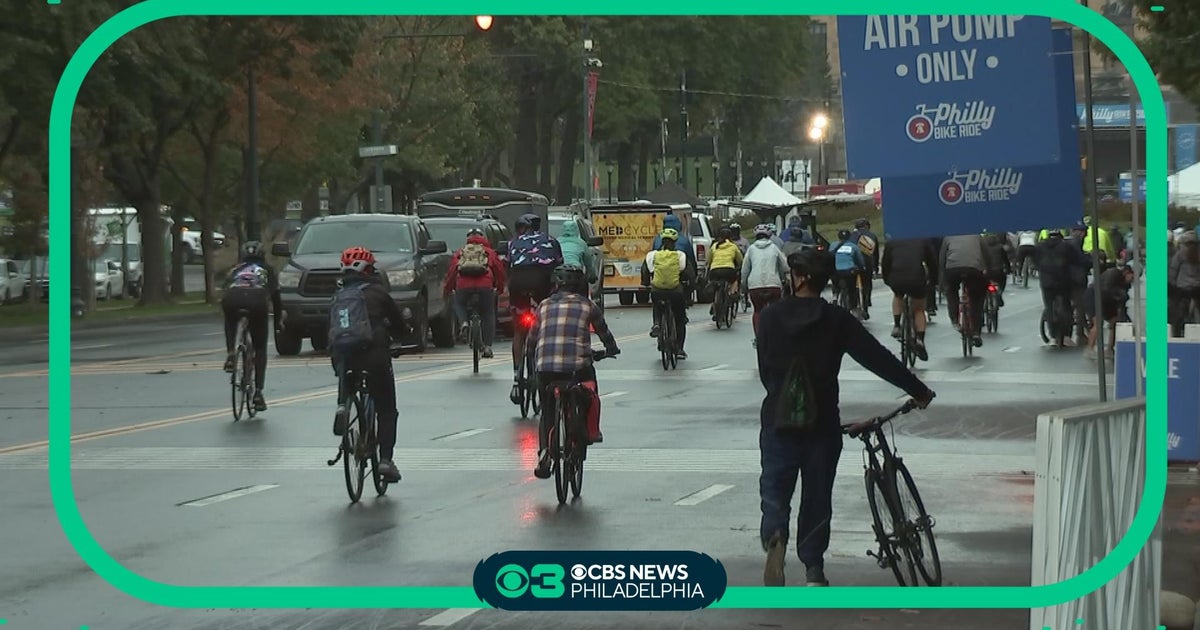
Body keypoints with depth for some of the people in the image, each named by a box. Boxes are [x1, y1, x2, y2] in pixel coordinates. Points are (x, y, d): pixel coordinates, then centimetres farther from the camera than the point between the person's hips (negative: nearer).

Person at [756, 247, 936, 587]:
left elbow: (765, 369, 4)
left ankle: (774, 537, -23)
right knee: (817, 495, 10)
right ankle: (813, 569, 11)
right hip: (822, 422, 0)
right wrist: (918, 390, 1)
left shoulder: (771, 317, -2)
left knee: (775, 489, 6)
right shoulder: (837, 320, -5)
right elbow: (878, 358, -5)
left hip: (778, 420, 0)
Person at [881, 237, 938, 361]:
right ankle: (920, 340, 2)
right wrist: (933, 280, 32)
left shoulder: (892, 242, 21)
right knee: (919, 310, 21)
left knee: (898, 296, 37)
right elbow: (933, 261, 20)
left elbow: (885, 264, 23)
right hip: (917, 278, -1)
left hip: (896, 279, 1)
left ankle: (896, 325, 21)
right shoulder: (924, 240, 19)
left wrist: (886, 280, 37)